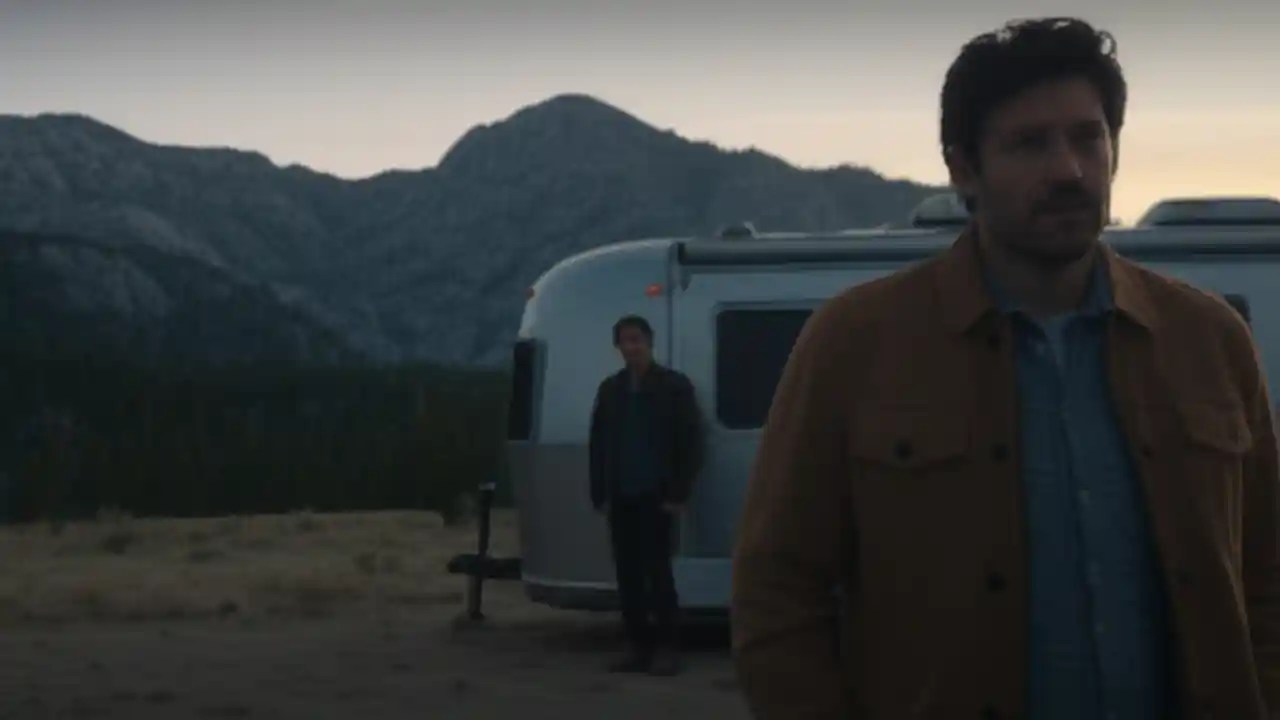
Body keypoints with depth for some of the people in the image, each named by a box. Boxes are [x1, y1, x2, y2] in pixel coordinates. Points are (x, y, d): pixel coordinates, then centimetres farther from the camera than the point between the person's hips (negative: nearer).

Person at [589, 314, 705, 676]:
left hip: (657, 497, -5)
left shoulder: (675, 385, -1)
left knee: (658, 572, -6)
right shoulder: (610, 389, 13)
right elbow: (598, 445, 12)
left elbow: (691, 443, -4)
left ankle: (666, 647, 0)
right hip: (621, 498, 5)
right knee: (628, 574, 4)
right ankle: (637, 646, 10)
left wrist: (677, 494, -10)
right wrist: (601, 494, 4)